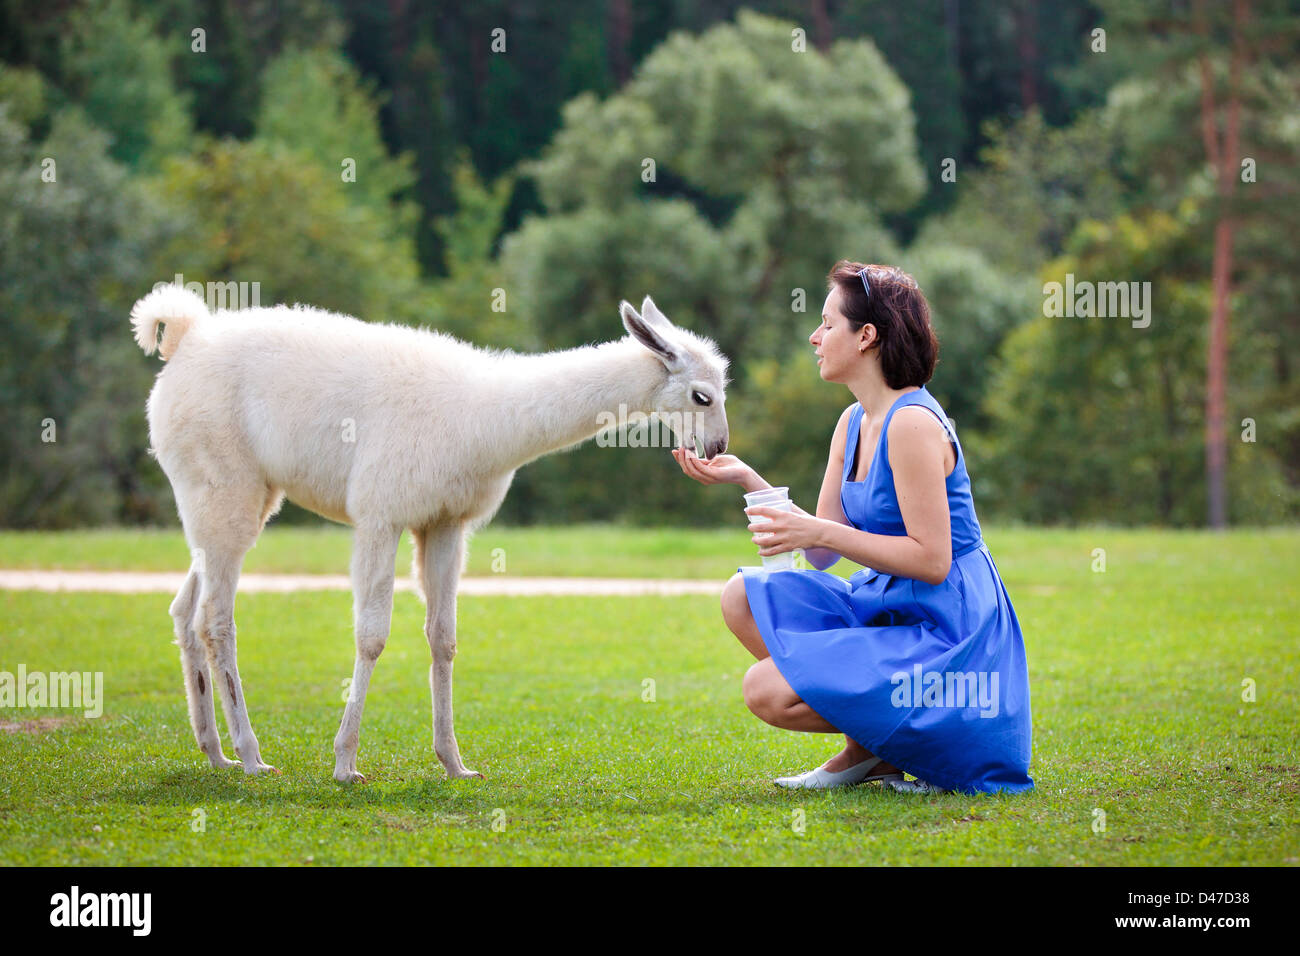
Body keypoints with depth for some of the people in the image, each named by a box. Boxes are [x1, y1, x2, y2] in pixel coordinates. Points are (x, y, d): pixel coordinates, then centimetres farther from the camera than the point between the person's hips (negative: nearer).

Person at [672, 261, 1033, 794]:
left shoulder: (912, 424, -18)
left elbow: (932, 560, -22)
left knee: (769, 691, -20)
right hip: (885, 606, 10)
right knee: (746, 598, 2)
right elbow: (822, 553, 9)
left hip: (945, 628, -10)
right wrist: (747, 480, 3)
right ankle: (870, 753, 5)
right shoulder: (854, 424, 10)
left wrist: (822, 533, -22)